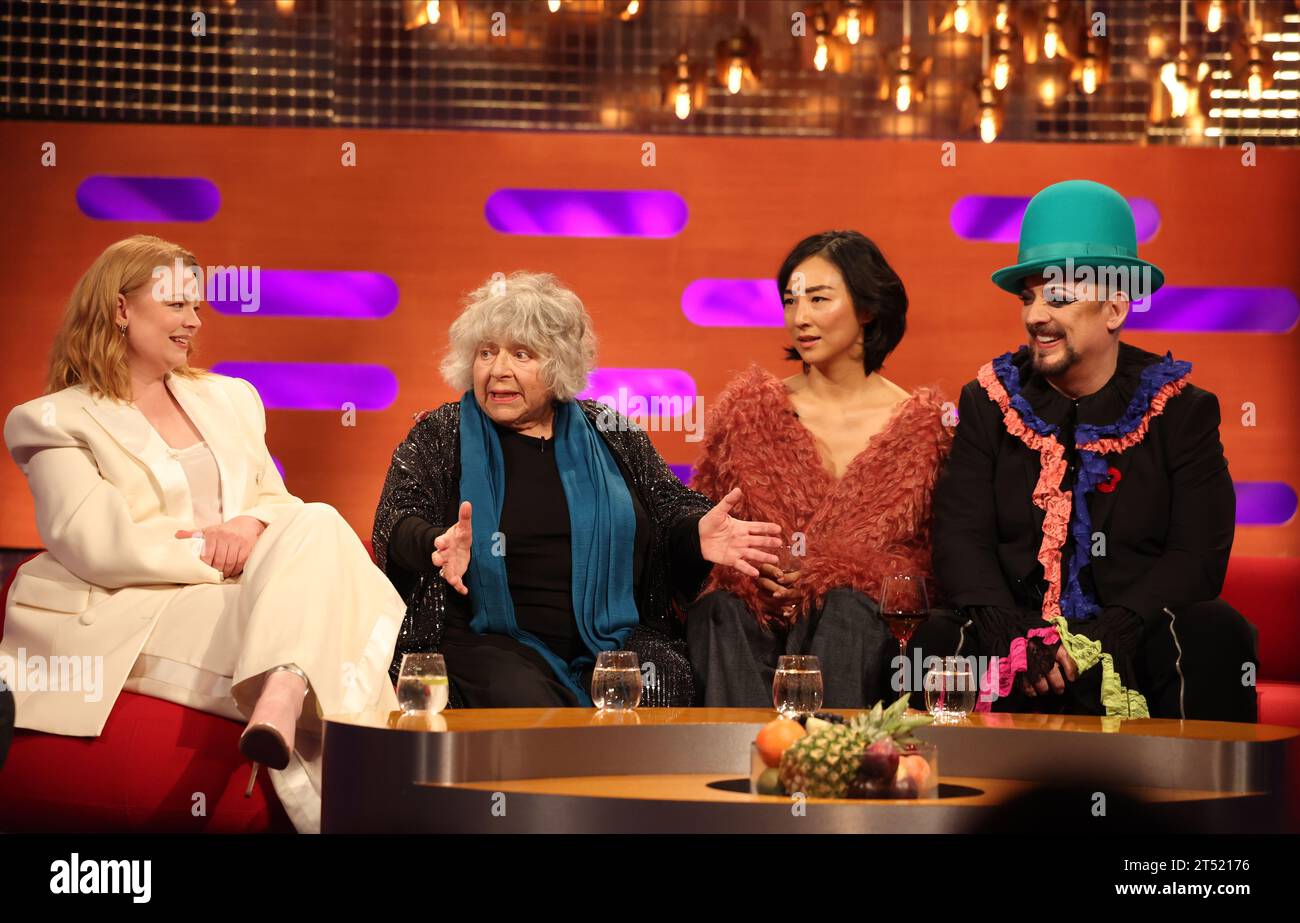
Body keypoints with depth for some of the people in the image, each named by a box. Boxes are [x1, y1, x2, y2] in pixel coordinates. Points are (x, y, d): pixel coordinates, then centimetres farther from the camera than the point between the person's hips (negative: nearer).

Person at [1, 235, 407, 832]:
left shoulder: (229, 399, 25)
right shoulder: (57, 421, 6)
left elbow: (276, 499, 20)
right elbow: (99, 546, -7)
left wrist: (253, 526, -6)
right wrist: (220, 552, -10)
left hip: (233, 595, 6)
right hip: (128, 618, -6)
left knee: (318, 523, -29)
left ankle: (280, 696, -51)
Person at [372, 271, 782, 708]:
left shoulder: (609, 434, 15)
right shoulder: (440, 436, 8)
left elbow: (670, 509, 14)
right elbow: (398, 523, -3)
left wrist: (697, 534, -12)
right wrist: (437, 546, -29)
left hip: (614, 639, 2)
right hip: (495, 642, -2)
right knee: (528, 706, -34)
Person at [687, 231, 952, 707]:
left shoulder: (918, 422, 8)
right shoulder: (750, 404, 14)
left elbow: (932, 550, 6)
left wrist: (824, 572, -11)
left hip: (867, 612, -1)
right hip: (753, 605, 1)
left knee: (846, 609, -36)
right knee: (725, 612, -34)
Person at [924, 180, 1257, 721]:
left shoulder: (1183, 411, 5)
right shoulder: (988, 402, 10)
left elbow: (1198, 556, -5)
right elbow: (961, 538, 0)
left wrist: (1108, 636, -20)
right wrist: (1010, 634, -20)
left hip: (1133, 651, 0)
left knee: (1213, 633, -31)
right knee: (935, 646, -30)